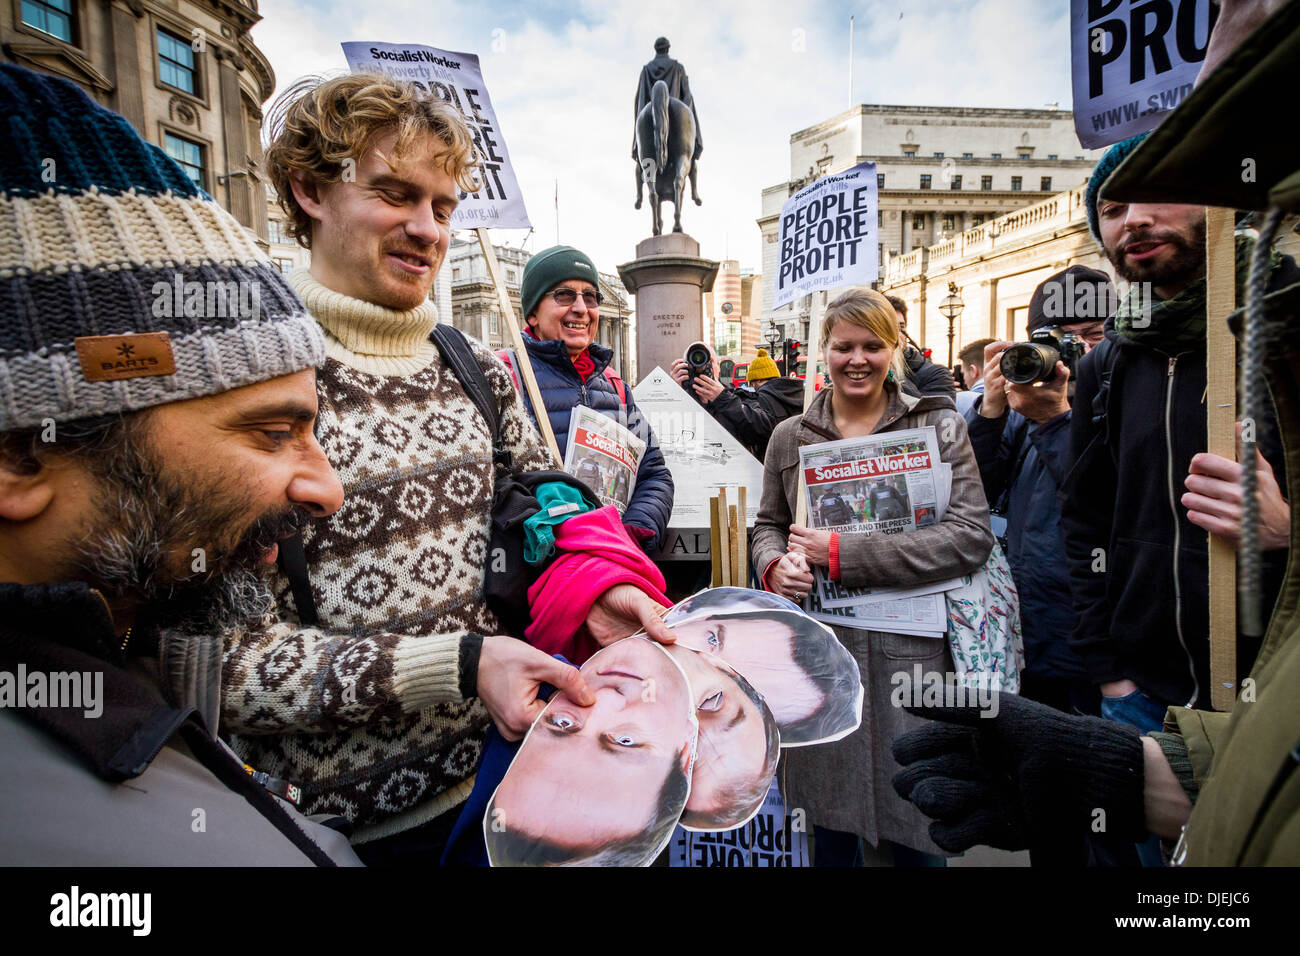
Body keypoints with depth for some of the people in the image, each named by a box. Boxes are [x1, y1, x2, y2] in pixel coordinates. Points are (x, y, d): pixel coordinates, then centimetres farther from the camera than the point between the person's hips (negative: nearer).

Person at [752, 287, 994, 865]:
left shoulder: (939, 426, 0)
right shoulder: (790, 436, 8)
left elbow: (971, 536, -10)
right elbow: (768, 525, 17)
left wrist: (841, 553, -16)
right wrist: (776, 566, -8)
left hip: (909, 650, -2)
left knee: (911, 832, 10)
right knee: (829, 828, 14)